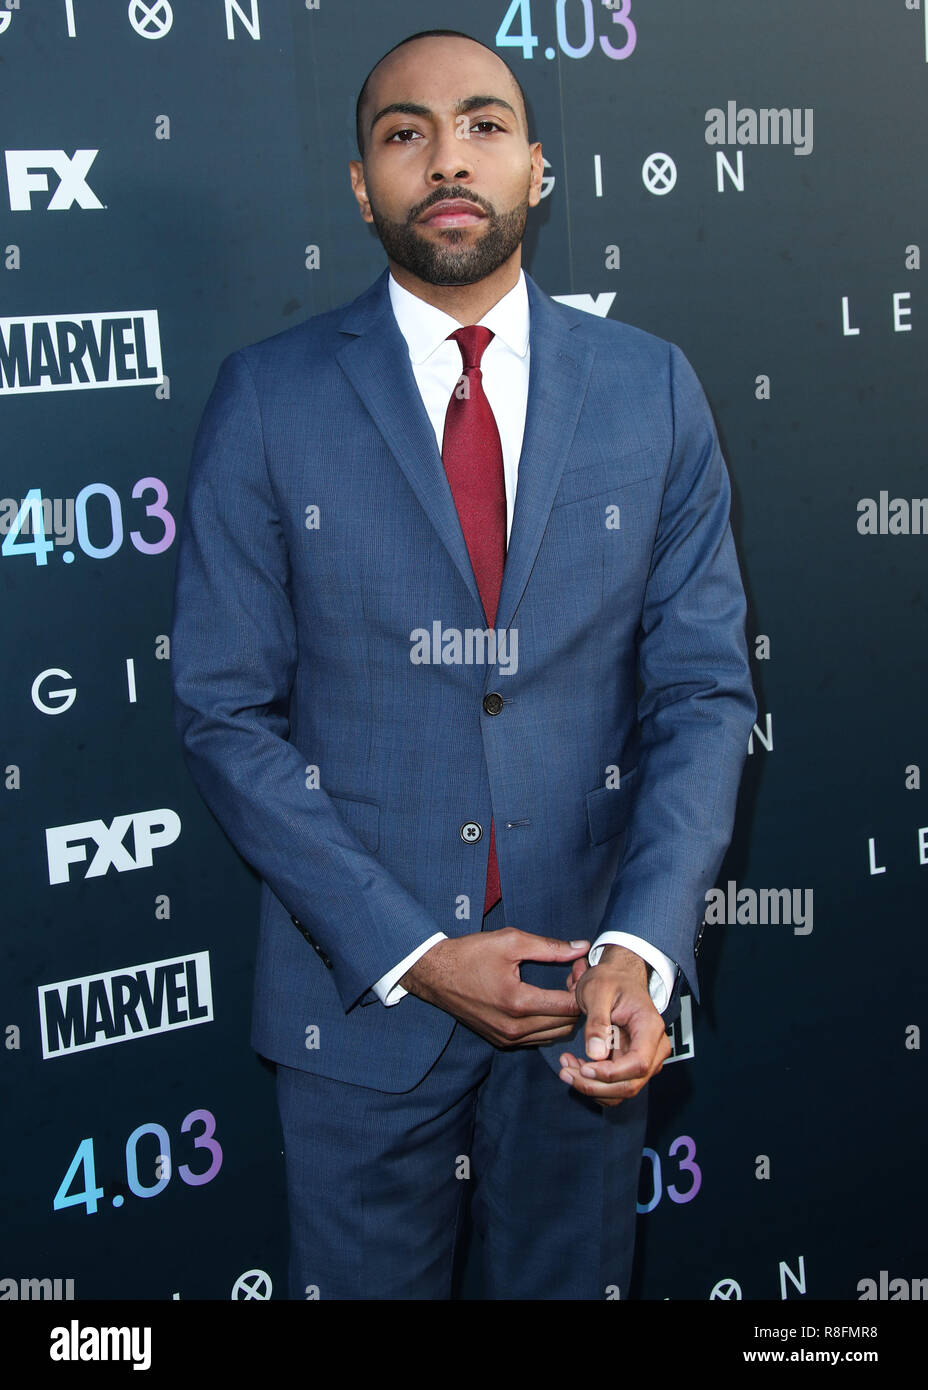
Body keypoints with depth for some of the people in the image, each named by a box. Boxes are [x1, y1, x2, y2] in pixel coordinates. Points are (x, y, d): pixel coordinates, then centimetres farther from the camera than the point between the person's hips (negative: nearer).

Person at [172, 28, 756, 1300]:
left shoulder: (654, 392, 0)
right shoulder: (269, 398, -5)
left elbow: (704, 689, -2)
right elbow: (226, 709, -6)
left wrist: (642, 944, -17)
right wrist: (409, 950, -14)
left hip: (586, 984, 2)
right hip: (361, 986, -1)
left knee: (573, 1278, 19)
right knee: (362, 1282, 16)